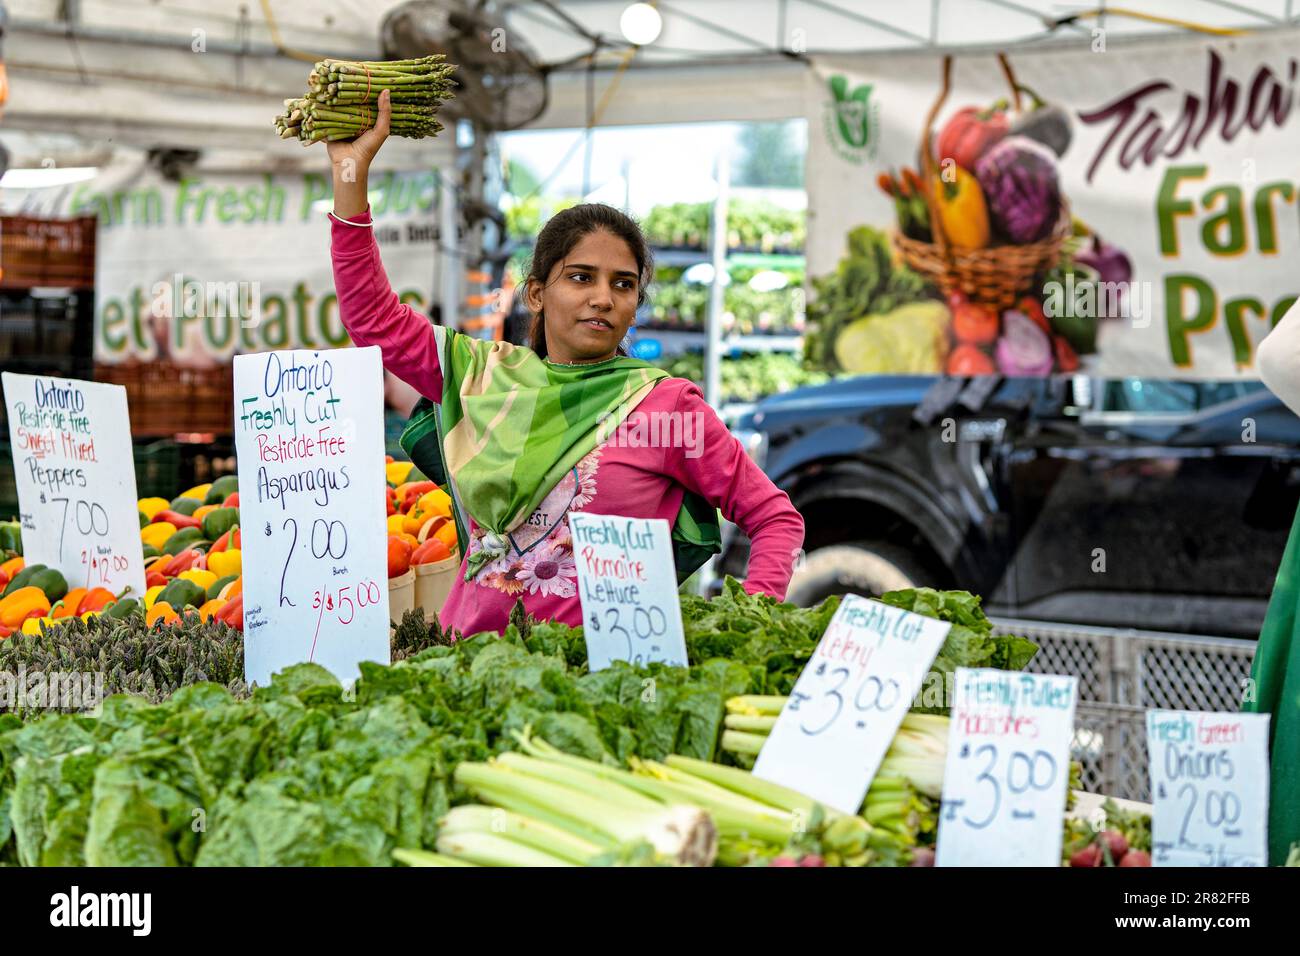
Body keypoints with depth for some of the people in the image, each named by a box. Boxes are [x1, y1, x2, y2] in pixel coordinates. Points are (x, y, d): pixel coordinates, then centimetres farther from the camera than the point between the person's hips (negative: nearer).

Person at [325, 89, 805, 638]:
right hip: (469, 653, 4)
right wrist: (351, 171, 12)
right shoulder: (489, 376, 11)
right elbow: (373, 319, 15)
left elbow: (776, 516, 4)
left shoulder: (665, 405, 1)